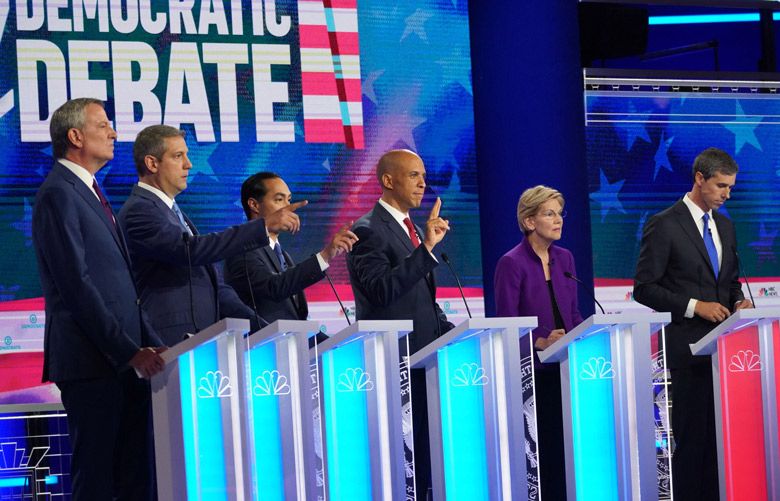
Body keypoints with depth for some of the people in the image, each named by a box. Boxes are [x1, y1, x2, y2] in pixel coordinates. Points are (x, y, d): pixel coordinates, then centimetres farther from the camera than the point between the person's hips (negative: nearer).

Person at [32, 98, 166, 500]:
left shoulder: (90, 193, 21)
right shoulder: (58, 194, -10)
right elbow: (77, 285, -17)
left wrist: (150, 344, 12)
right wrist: (130, 351, -17)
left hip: (126, 358, 9)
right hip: (92, 361, -9)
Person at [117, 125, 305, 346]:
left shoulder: (172, 211, 22)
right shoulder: (138, 210, -8)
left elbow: (214, 284, 21)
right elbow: (192, 250, -22)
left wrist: (260, 327, 9)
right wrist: (265, 226, -21)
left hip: (203, 338, 9)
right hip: (174, 343, -9)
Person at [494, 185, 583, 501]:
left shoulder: (564, 259, 11)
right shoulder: (512, 264, -9)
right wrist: (541, 342, -25)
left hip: (564, 367, 6)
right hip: (530, 371, -6)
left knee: (565, 446, 4)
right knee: (539, 449, -3)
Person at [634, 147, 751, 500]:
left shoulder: (724, 226, 15)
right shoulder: (664, 225, -6)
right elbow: (644, 288, -9)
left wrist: (738, 300, 2)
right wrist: (695, 306, -16)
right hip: (689, 347, -6)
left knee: (721, 433, 3)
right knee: (692, 434, -5)